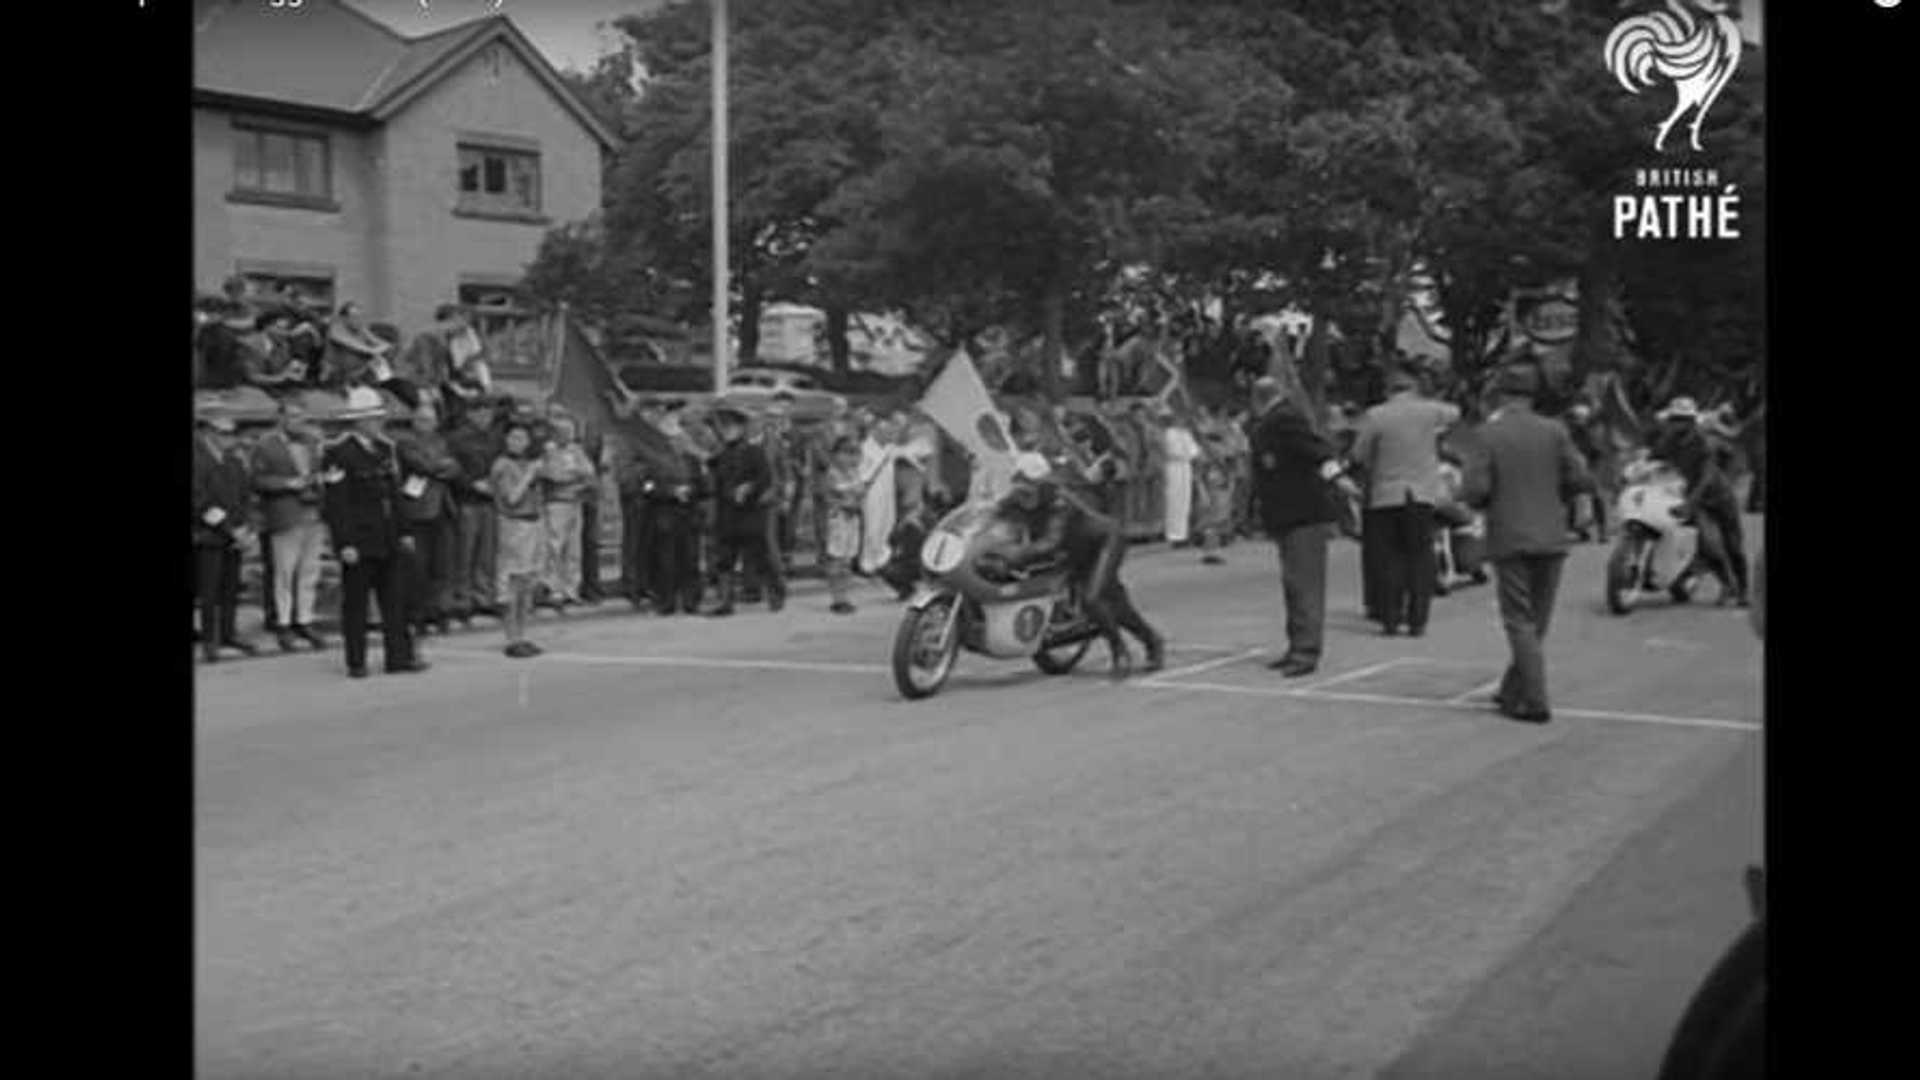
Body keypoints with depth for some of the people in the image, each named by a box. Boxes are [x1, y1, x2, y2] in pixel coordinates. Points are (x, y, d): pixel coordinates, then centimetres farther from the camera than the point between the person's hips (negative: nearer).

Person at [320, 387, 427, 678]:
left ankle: (399, 657, 14)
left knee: (395, 599, 8)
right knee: (355, 602, 3)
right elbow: (336, 503, -14)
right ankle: (356, 662, 11)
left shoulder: (386, 449, 11)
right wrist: (344, 543, -18)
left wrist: (403, 532, 13)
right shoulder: (339, 453, -11)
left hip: (388, 540, 7)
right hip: (358, 540, -7)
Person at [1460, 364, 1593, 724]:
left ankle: (1535, 702, -5)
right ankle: (1513, 691, 24)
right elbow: (1580, 480, -3)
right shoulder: (1555, 431, 0)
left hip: (1508, 539, -3)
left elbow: (1475, 490, -13)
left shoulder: (1488, 434, -7)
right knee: (1537, 623, 15)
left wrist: (1482, 503, 9)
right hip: (1551, 538, 3)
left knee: (1520, 623, 1)